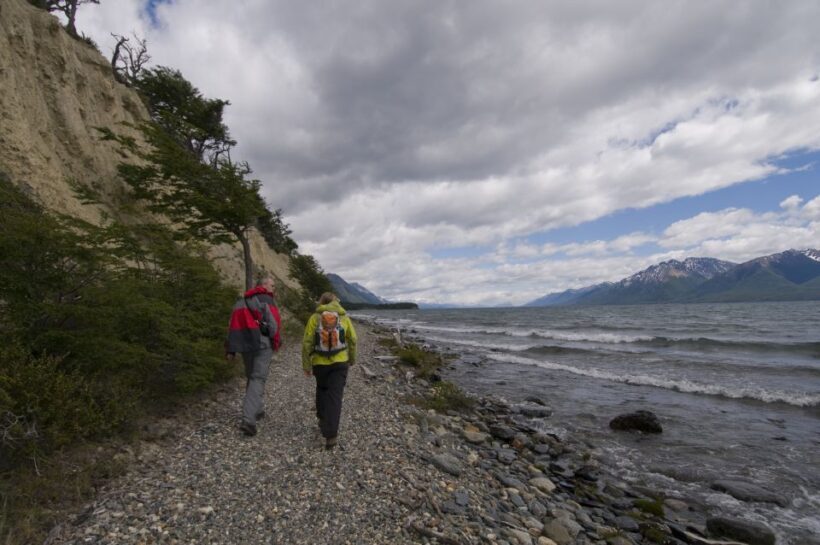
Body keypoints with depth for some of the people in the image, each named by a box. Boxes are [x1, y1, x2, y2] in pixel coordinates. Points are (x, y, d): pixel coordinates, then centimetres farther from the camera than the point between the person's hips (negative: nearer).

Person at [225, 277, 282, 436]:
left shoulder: (242, 301, 19)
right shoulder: (267, 299, -2)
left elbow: (234, 323, 13)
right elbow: (273, 321, -12)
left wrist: (230, 348, 10)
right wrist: (277, 342, 0)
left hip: (245, 343, 7)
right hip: (263, 342, -7)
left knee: (251, 377, 21)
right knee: (258, 379, -7)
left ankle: (257, 410, 31)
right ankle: (248, 420, -15)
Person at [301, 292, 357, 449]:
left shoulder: (315, 318, -3)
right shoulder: (344, 317, 1)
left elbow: (307, 343, -7)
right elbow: (352, 340, 3)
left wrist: (306, 366, 1)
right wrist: (352, 359, 17)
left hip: (320, 363, 0)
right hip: (340, 362, 0)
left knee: (322, 390, 26)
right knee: (335, 397, 0)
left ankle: (323, 420, 33)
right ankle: (331, 434, -6)